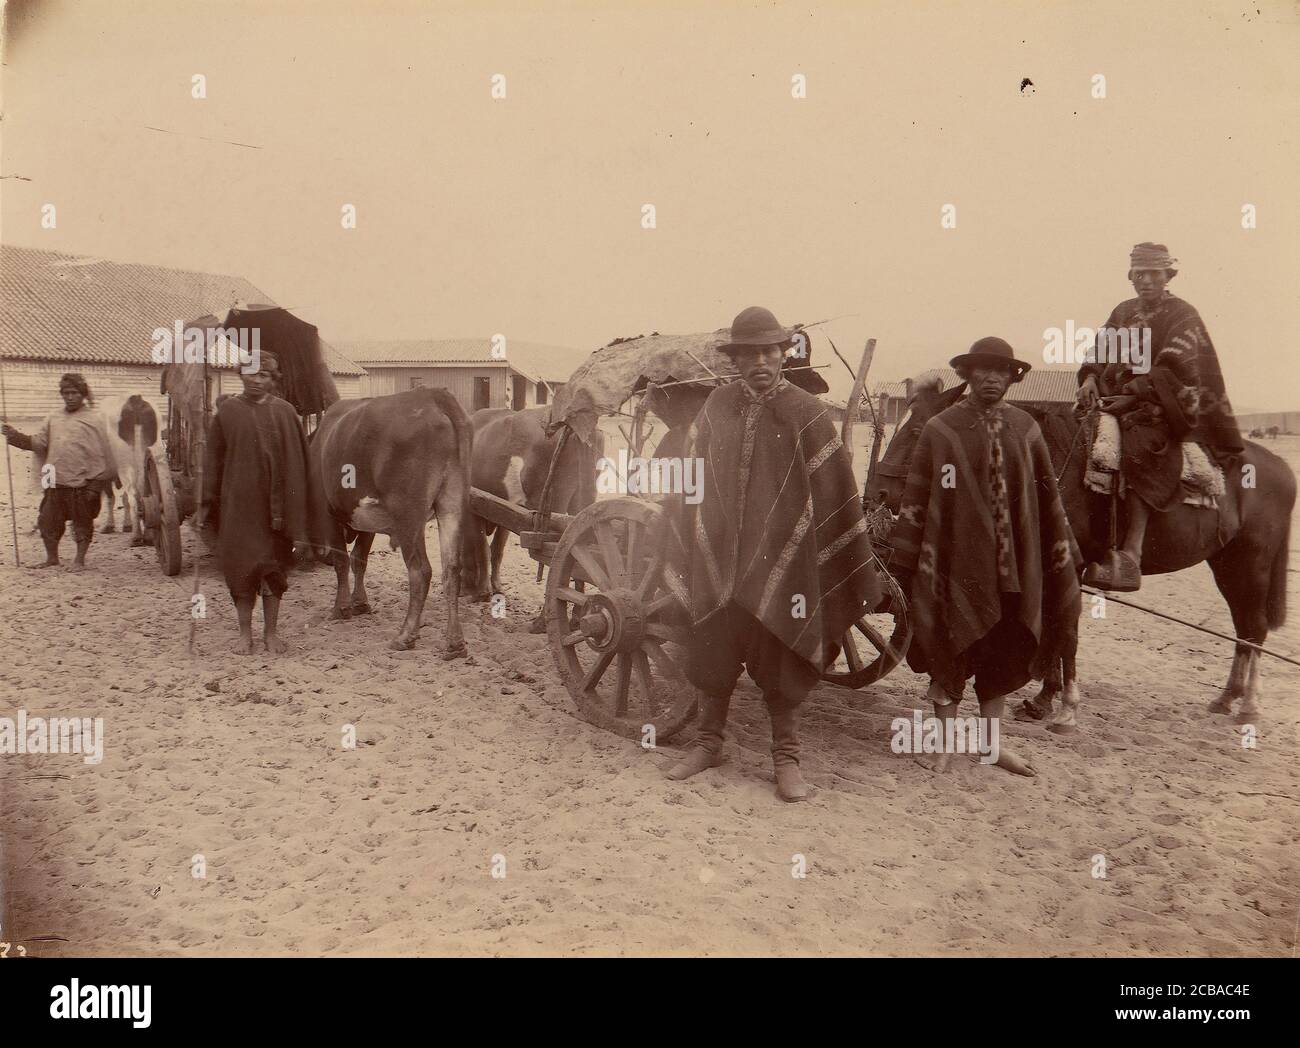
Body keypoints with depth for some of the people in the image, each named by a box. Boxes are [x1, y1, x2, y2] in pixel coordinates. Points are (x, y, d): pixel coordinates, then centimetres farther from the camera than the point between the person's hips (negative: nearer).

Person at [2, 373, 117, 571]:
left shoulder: (94, 418, -2)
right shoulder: (54, 419, 15)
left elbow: (104, 452, -6)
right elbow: (38, 442, 11)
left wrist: (102, 480, -10)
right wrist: (16, 436, -5)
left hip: (83, 482, -5)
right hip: (56, 482, 5)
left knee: (82, 522, 4)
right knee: (48, 520, 11)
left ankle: (79, 560, 16)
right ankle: (51, 558, 26)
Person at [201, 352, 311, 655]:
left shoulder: (284, 412, 0)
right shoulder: (228, 412, 3)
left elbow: (296, 461, 0)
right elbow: (214, 460, 5)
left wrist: (294, 513, -4)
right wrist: (207, 502, 2)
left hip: (274, 505, 0)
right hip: (237, 505, 1)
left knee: (274, 567, 6)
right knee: (240, 565, 5)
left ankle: (271, 631, 18)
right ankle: (245, 633, 17)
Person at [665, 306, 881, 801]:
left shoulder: (804, 412, -6)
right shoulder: (717, 405, 2)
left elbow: (835, 493, -5)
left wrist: (854, 572, -5)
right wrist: (685, 548, 12)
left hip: (780, 564, -3)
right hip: (718, 559, 3)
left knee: (780, 661, 6)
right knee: (711, 653, 13)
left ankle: (786, 756, 21)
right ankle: (708, 742, 31)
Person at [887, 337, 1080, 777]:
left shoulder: (1025, 428, 5)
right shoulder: (940, 429, -4)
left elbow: (1048, 497, 9)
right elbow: (914, 499, -4)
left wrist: (1063, 557, 8)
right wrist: (902, 565, -6)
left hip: (1013, 564, 3)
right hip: (956, 562, -3)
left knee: (1001, 653, 13)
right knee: (952, 651, 5)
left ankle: (992, 742, 27)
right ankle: (947, 744, 21)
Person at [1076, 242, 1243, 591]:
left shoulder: (1183, 315, 2)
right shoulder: (1123, 311, 20)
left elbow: (1169, 368, -9)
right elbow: (1100, 348, 15)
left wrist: (1132, 395, -19)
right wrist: (1090, 377, -7)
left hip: (1162, 405, -8)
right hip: (1116, 398, 8)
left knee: (1137, 449, -35)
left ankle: (1130, 557, -44)